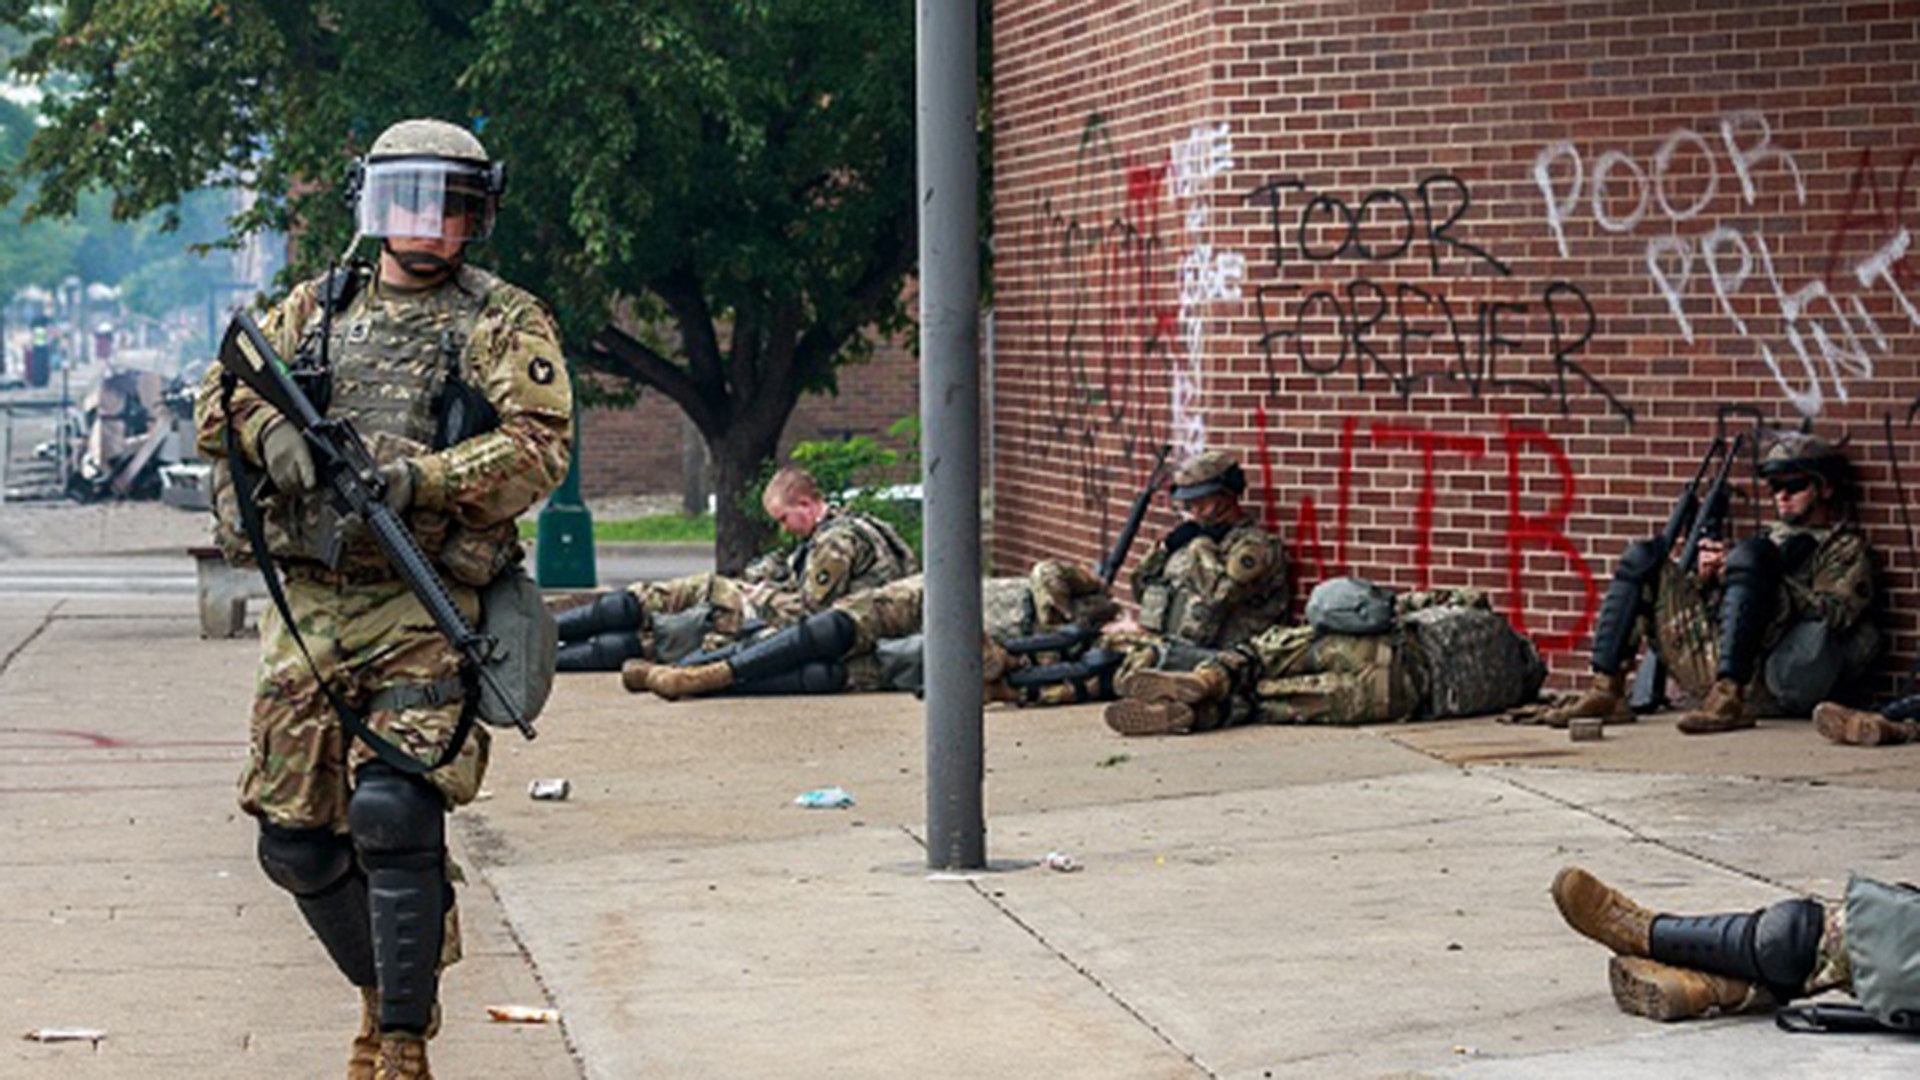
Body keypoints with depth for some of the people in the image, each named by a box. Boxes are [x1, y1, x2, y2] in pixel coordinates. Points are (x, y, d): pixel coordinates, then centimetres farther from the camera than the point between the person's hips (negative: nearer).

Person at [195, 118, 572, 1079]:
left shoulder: (505, 324, 5)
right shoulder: (315, 309, 18)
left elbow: (538, 450, -8)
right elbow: (222, 394, 12)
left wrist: (416, 478, -21)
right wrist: (270, 431, -11)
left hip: (425, 610, -5)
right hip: (307, 607, 5)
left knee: (395, 812, -18)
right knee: (294, 835, 5)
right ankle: (385, 988, 28)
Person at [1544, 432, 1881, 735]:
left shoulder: (1845, 549, 13)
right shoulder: (1772, 538, 34)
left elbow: (1834, 613, -7)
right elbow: (1719, 597, 28)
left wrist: (1766, 579, -11)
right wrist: (1705, 578, 6)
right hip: (1707, 658, 7)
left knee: (1750, 554, -26)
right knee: (1645, 557, 5)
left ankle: (1728, 698, -36)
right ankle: (1607, 690, -9)